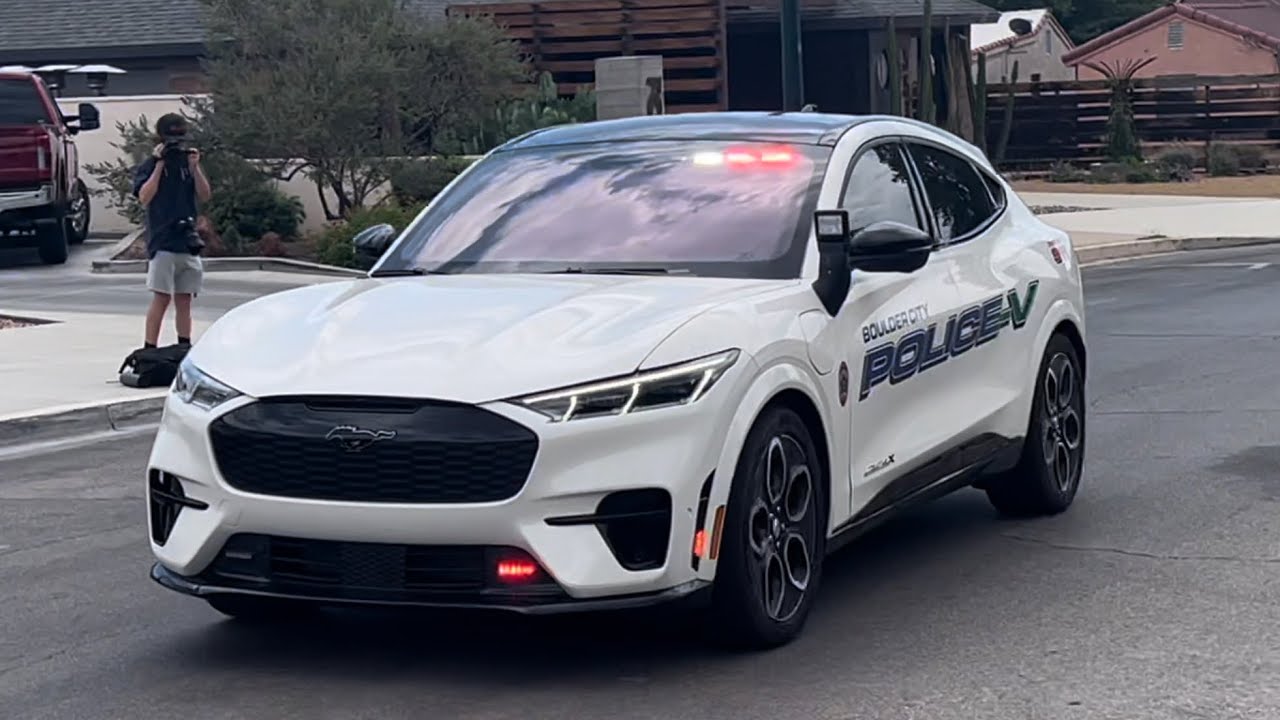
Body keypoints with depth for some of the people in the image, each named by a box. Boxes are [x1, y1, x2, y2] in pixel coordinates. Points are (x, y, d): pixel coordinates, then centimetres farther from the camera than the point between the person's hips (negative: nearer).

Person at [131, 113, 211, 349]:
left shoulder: (188, 162, 13)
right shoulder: (150, 166, 0)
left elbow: (205, 196, 5)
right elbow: (144, 197, -14)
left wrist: (195, 167, -6)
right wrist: (159, 164, -14)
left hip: (187, 242, 5)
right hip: (162, 243, -5)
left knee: (184, 300, 8)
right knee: (161, 298, -8)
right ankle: (149, 349, -5)